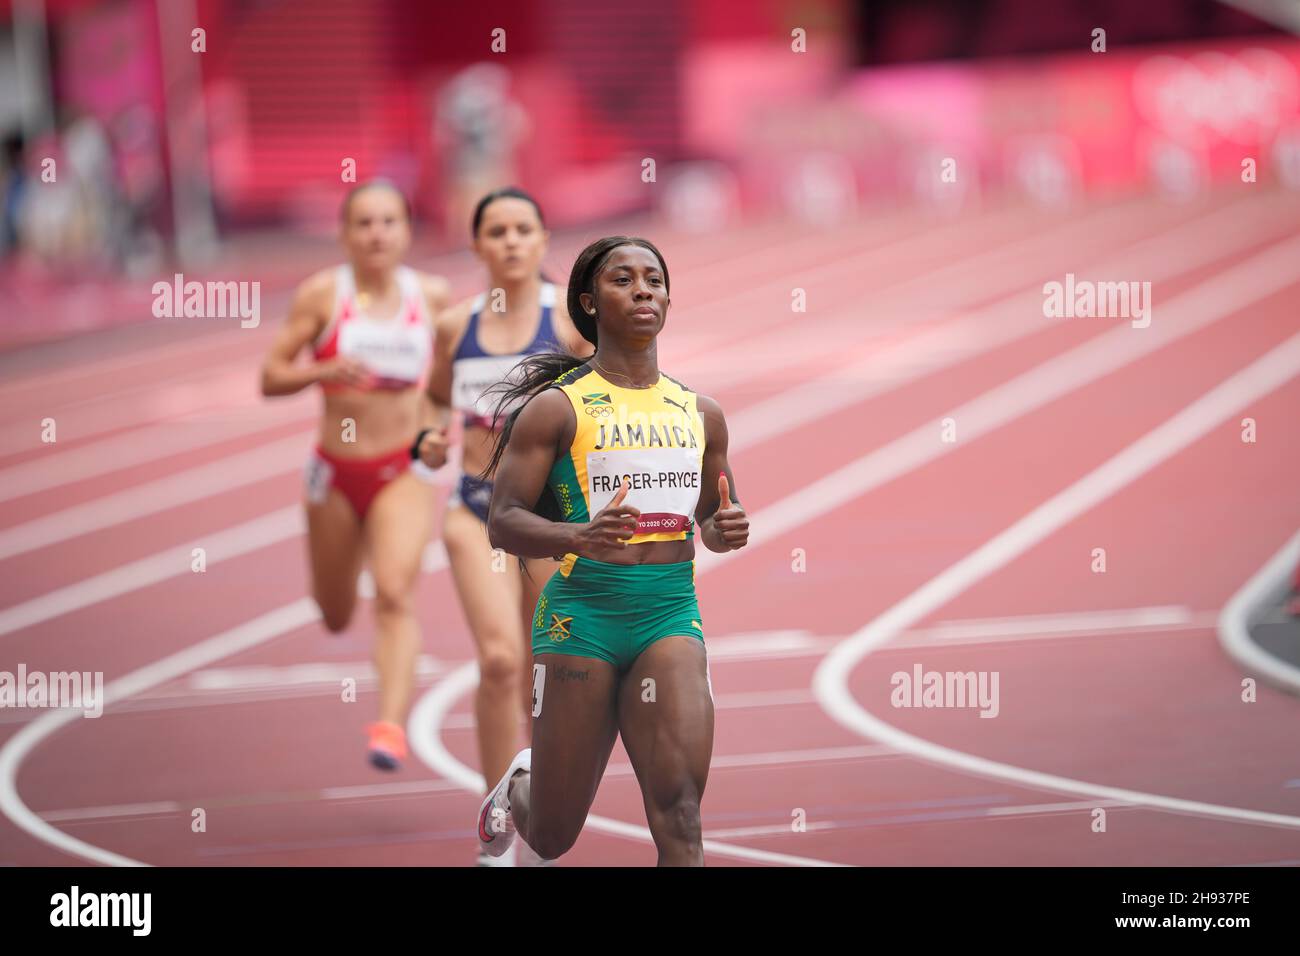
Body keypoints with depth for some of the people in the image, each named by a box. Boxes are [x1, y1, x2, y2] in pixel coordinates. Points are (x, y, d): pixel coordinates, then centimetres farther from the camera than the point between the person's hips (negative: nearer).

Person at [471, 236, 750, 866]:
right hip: (582, 612, -3)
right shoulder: (557, 407, -3)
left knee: (678, 809, -17)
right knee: (553, 838, 10)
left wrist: (723, 531, 0)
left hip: (672, 614, 3)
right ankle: (520, 784, 47)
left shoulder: (701, 413, 12)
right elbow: (502, 523, -7)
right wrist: (581, 536, -26)